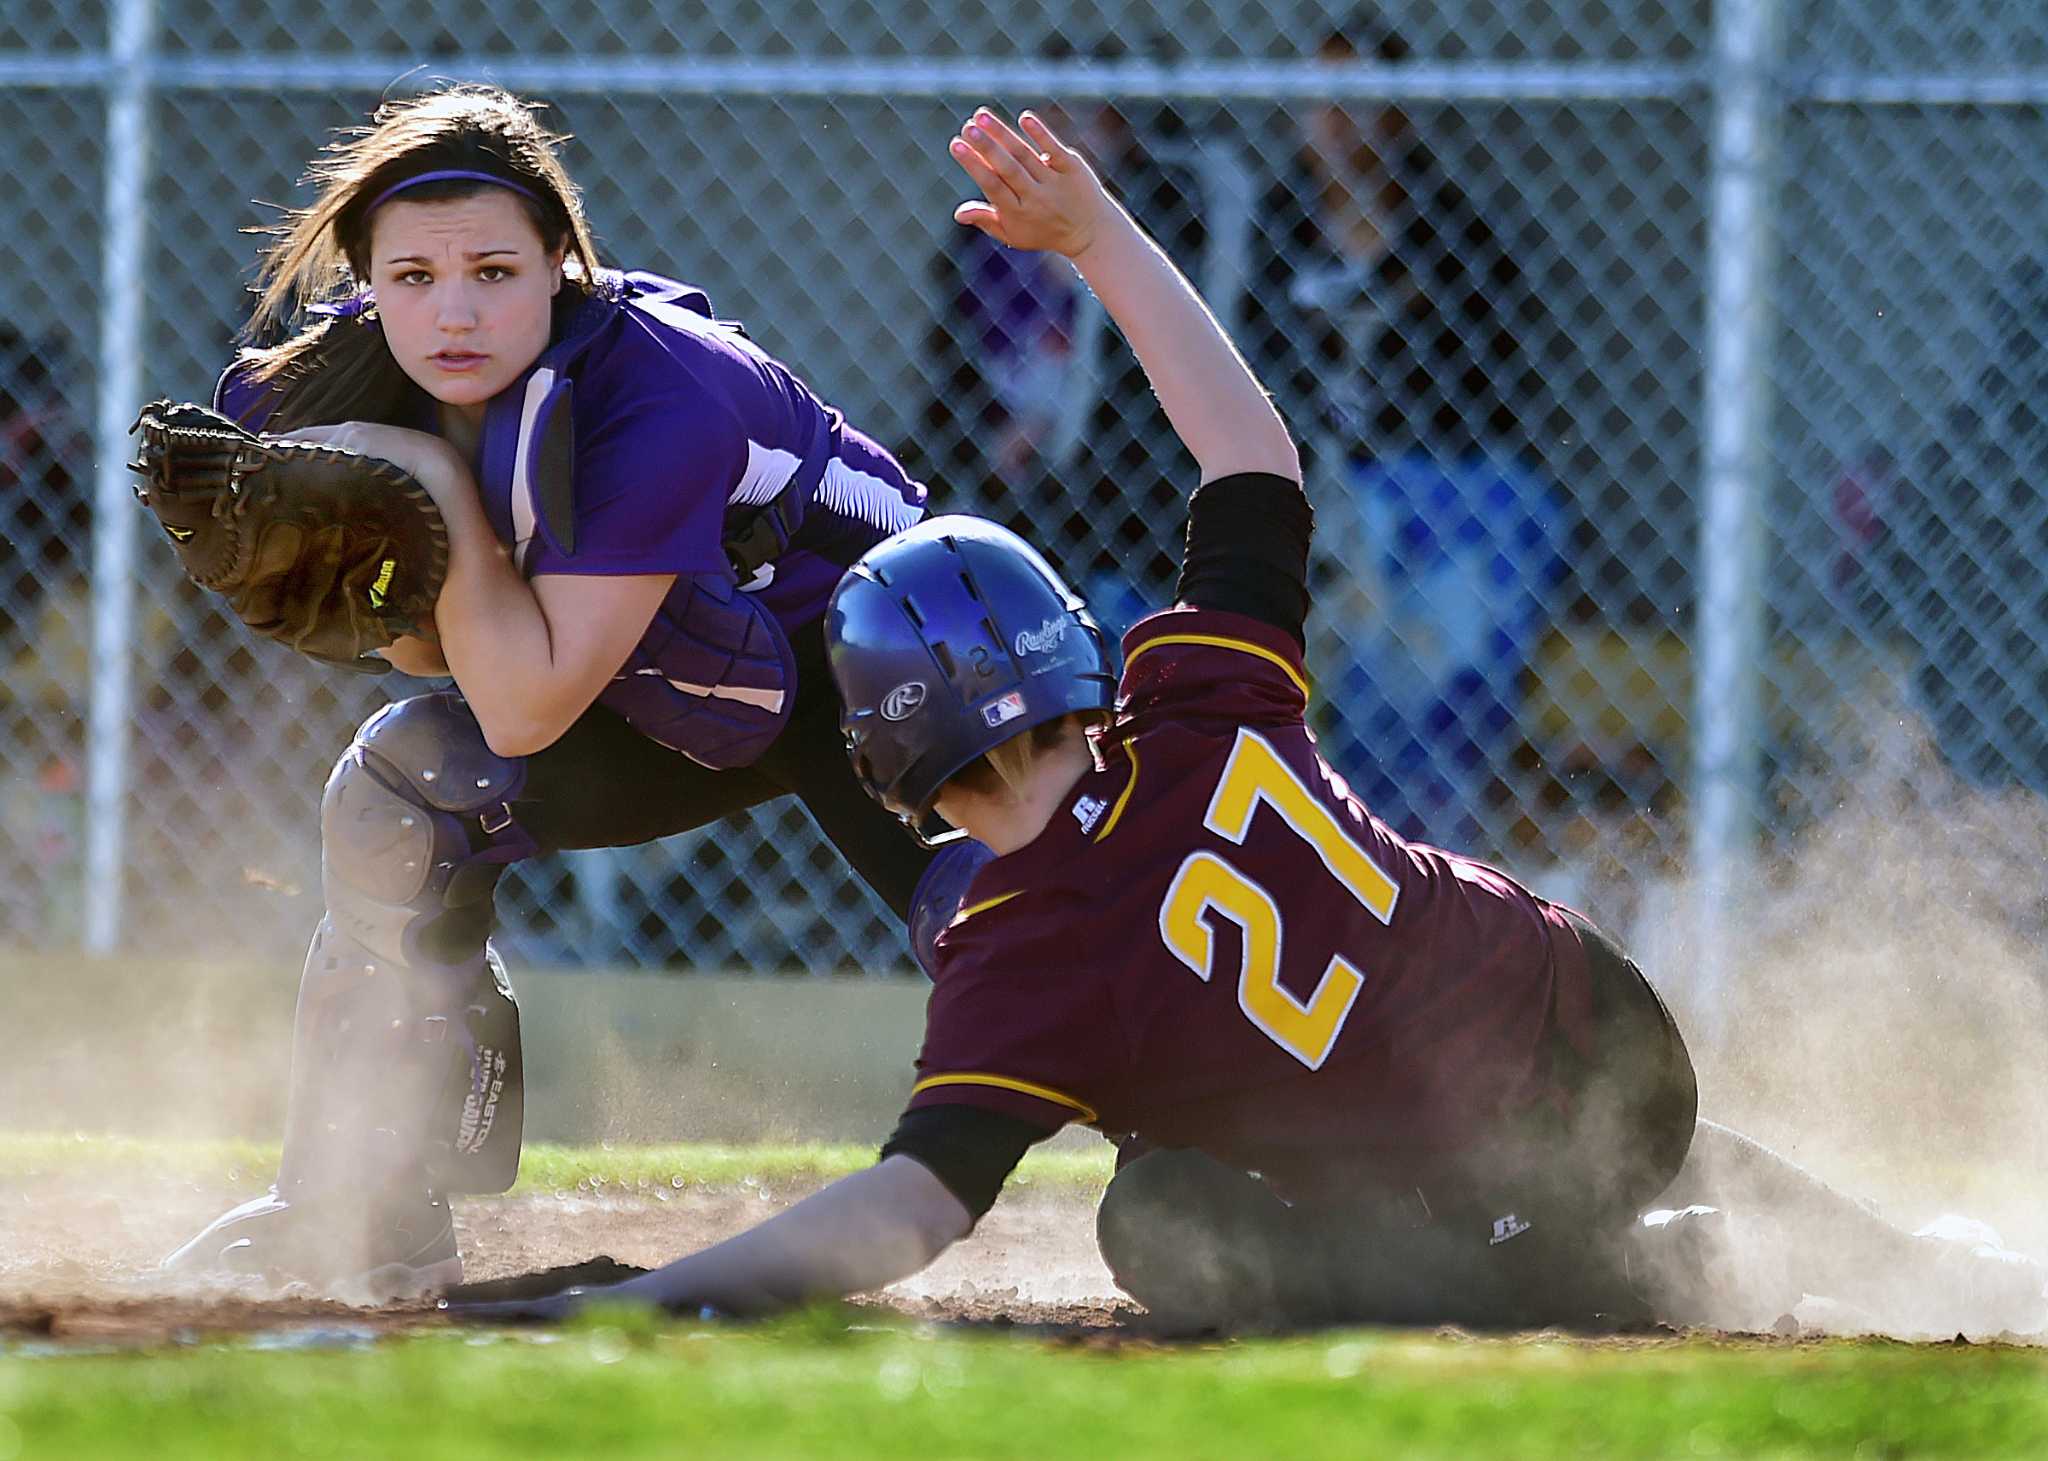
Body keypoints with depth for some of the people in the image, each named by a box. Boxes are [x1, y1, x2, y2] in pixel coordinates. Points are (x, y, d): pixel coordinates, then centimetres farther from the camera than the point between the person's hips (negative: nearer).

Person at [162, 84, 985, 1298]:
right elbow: (446, 659, -5)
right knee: (400, 788, -9)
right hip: (674, 688, 6)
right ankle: (363, 1227, 3)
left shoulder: (665, 396, -38)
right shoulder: (354, 375, -17)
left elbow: (530, 706, -37)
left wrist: (440, 485, -35)